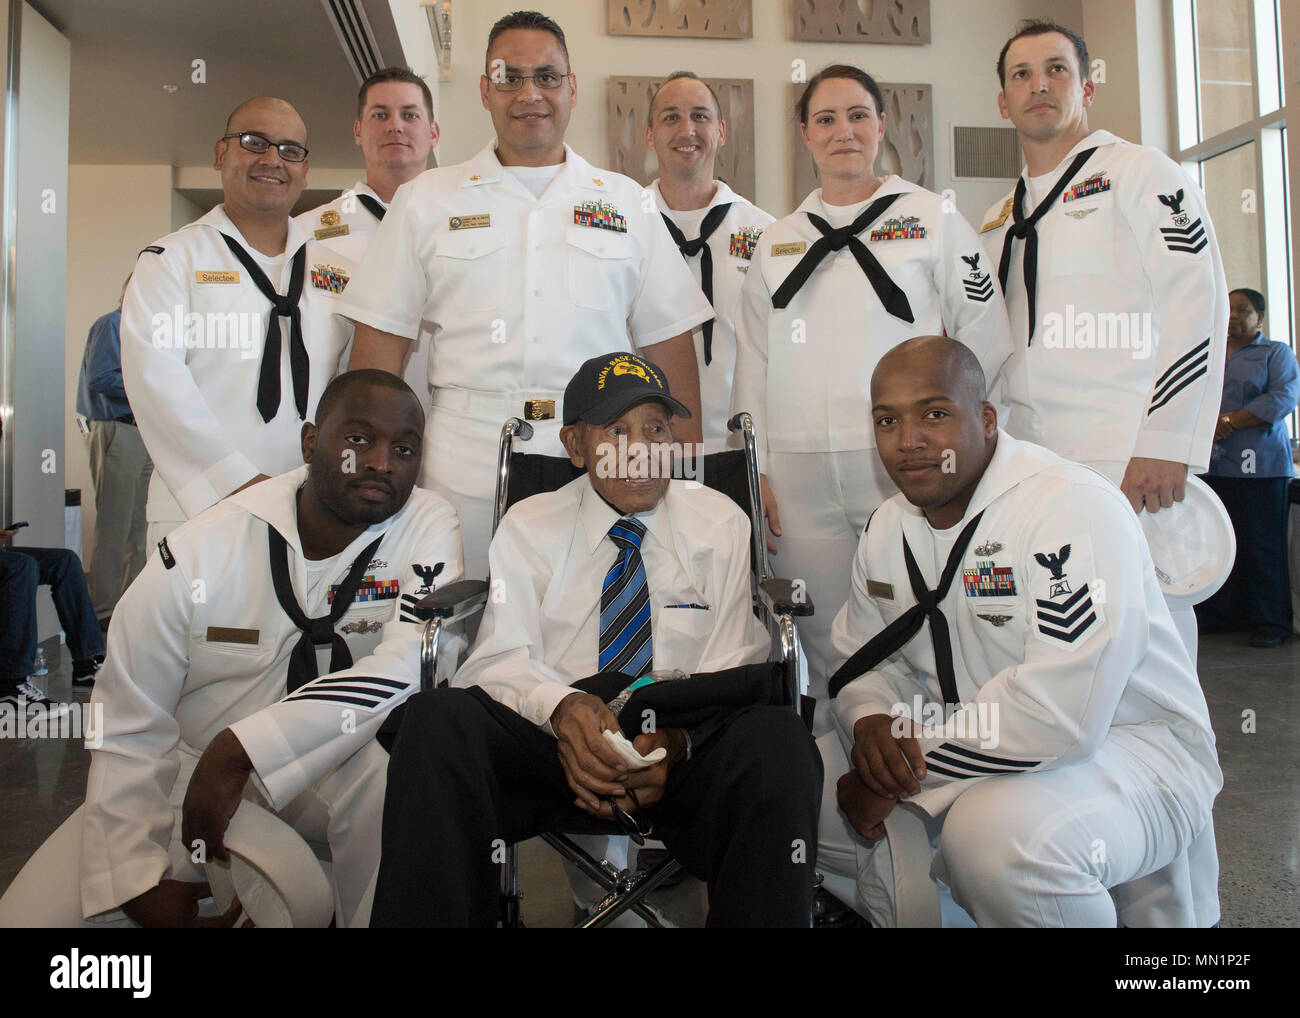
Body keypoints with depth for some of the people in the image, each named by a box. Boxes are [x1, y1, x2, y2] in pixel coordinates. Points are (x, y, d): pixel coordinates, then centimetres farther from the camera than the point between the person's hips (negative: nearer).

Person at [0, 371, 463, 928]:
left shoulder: (428, 525, -13)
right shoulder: (199, 552, -11)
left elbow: (413, 662, -29)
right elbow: (128, 729, -6)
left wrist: (240, 749, -32)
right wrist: (141, 883, -12)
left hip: (341, 779, -1)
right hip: (192, 777, 2)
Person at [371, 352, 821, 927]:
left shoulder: (720, 525, 9)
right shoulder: (528, 527, 9)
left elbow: (734, 669, 1)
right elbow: (501, 658, -2)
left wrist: (675, 738, -20)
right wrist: (562, 707, -25)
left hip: (683, 752, 0)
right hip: (550, 741, 1)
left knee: (777, 738, -33)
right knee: (438, 718, -29)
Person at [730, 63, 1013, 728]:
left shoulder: (934, 218, 8)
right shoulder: (777, 241, 17)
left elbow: (985, 342, 5)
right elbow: (753, 364, 16)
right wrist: (756, 469, 8)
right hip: (802, 476, 3)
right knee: (824, 647, 5)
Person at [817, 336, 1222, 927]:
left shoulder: (1073, 505, -23)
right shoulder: (888, 528, 3)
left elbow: (1058, 714, -32)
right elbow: (866, 657, 12)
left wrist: (898, 776, -23)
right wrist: (870, 723, -13)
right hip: (968, 747, 7)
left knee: (996, 834, -38)